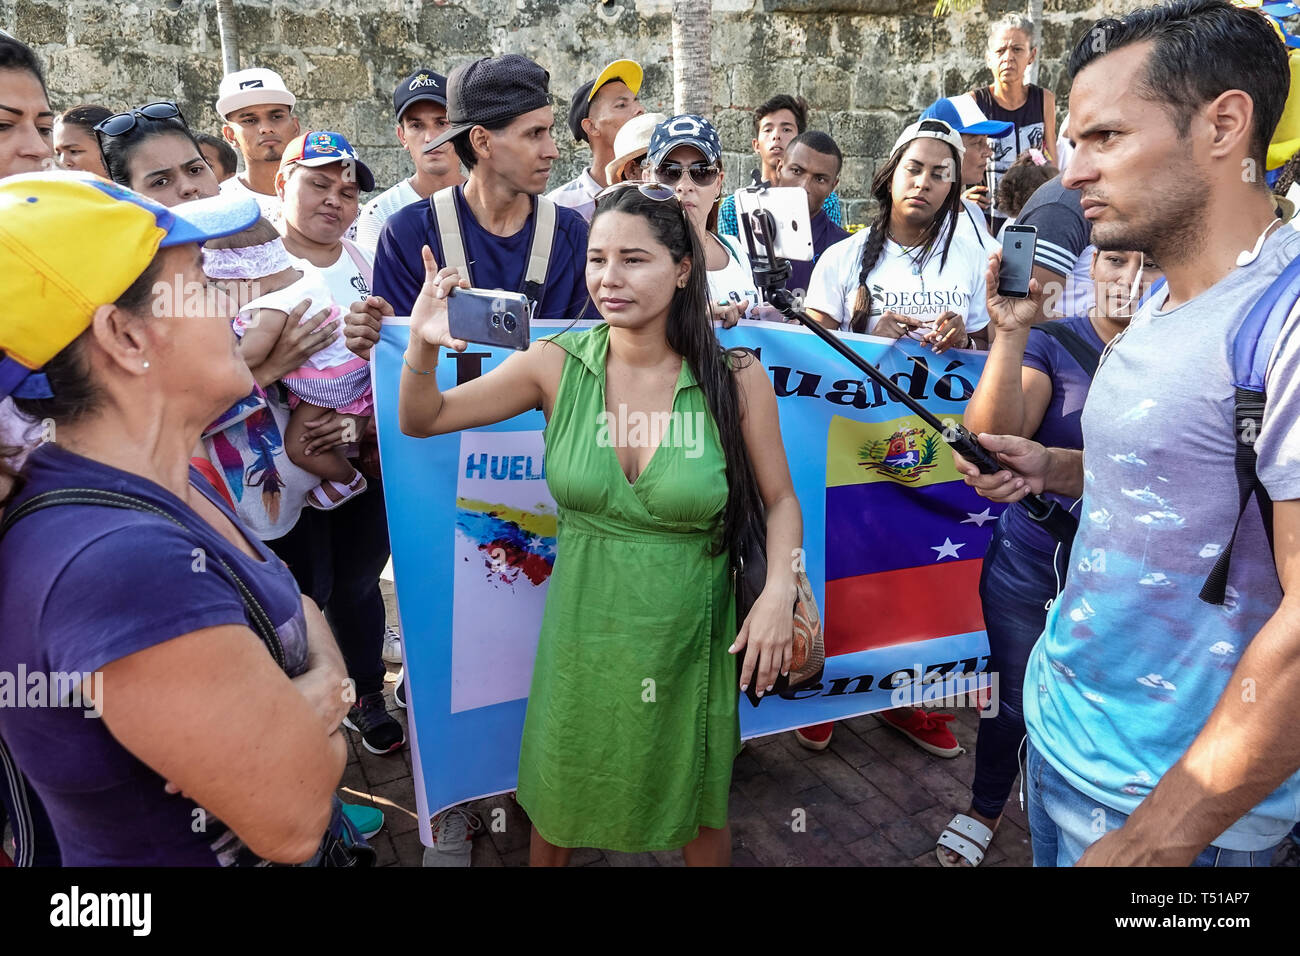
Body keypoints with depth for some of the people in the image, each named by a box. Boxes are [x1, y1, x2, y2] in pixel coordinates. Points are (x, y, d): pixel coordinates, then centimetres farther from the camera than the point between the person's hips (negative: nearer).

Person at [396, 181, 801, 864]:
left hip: (688, 636, -1)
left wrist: (779, 591, -18)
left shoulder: (735, 378, -13)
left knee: (697, 815, 21)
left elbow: (780, 500, -2)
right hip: (581, 628, 2)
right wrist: (423, 347, -20)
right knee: (557, 807, 23)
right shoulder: (557, 365, -9)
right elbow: (421, 421, -1)